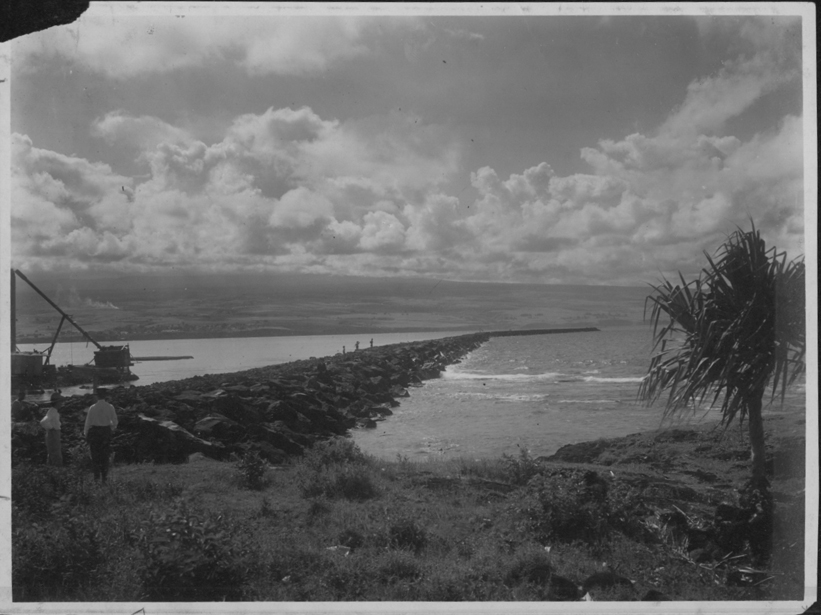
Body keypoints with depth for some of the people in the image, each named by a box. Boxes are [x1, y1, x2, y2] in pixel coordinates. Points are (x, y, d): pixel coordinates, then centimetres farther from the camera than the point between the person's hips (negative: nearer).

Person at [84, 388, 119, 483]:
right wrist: (112, 428, 21)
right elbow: (114, 422, 0)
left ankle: (97, 476, 8)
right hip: (106, 431, 2)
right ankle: (105, 477, 12)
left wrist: (85, 433, 9)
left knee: (95, 454, 10)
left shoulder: (92, 408, -11)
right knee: (105, 455, 11)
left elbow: (88, 422, -5)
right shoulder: (110, 407, -6)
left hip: (95, 432, -2)